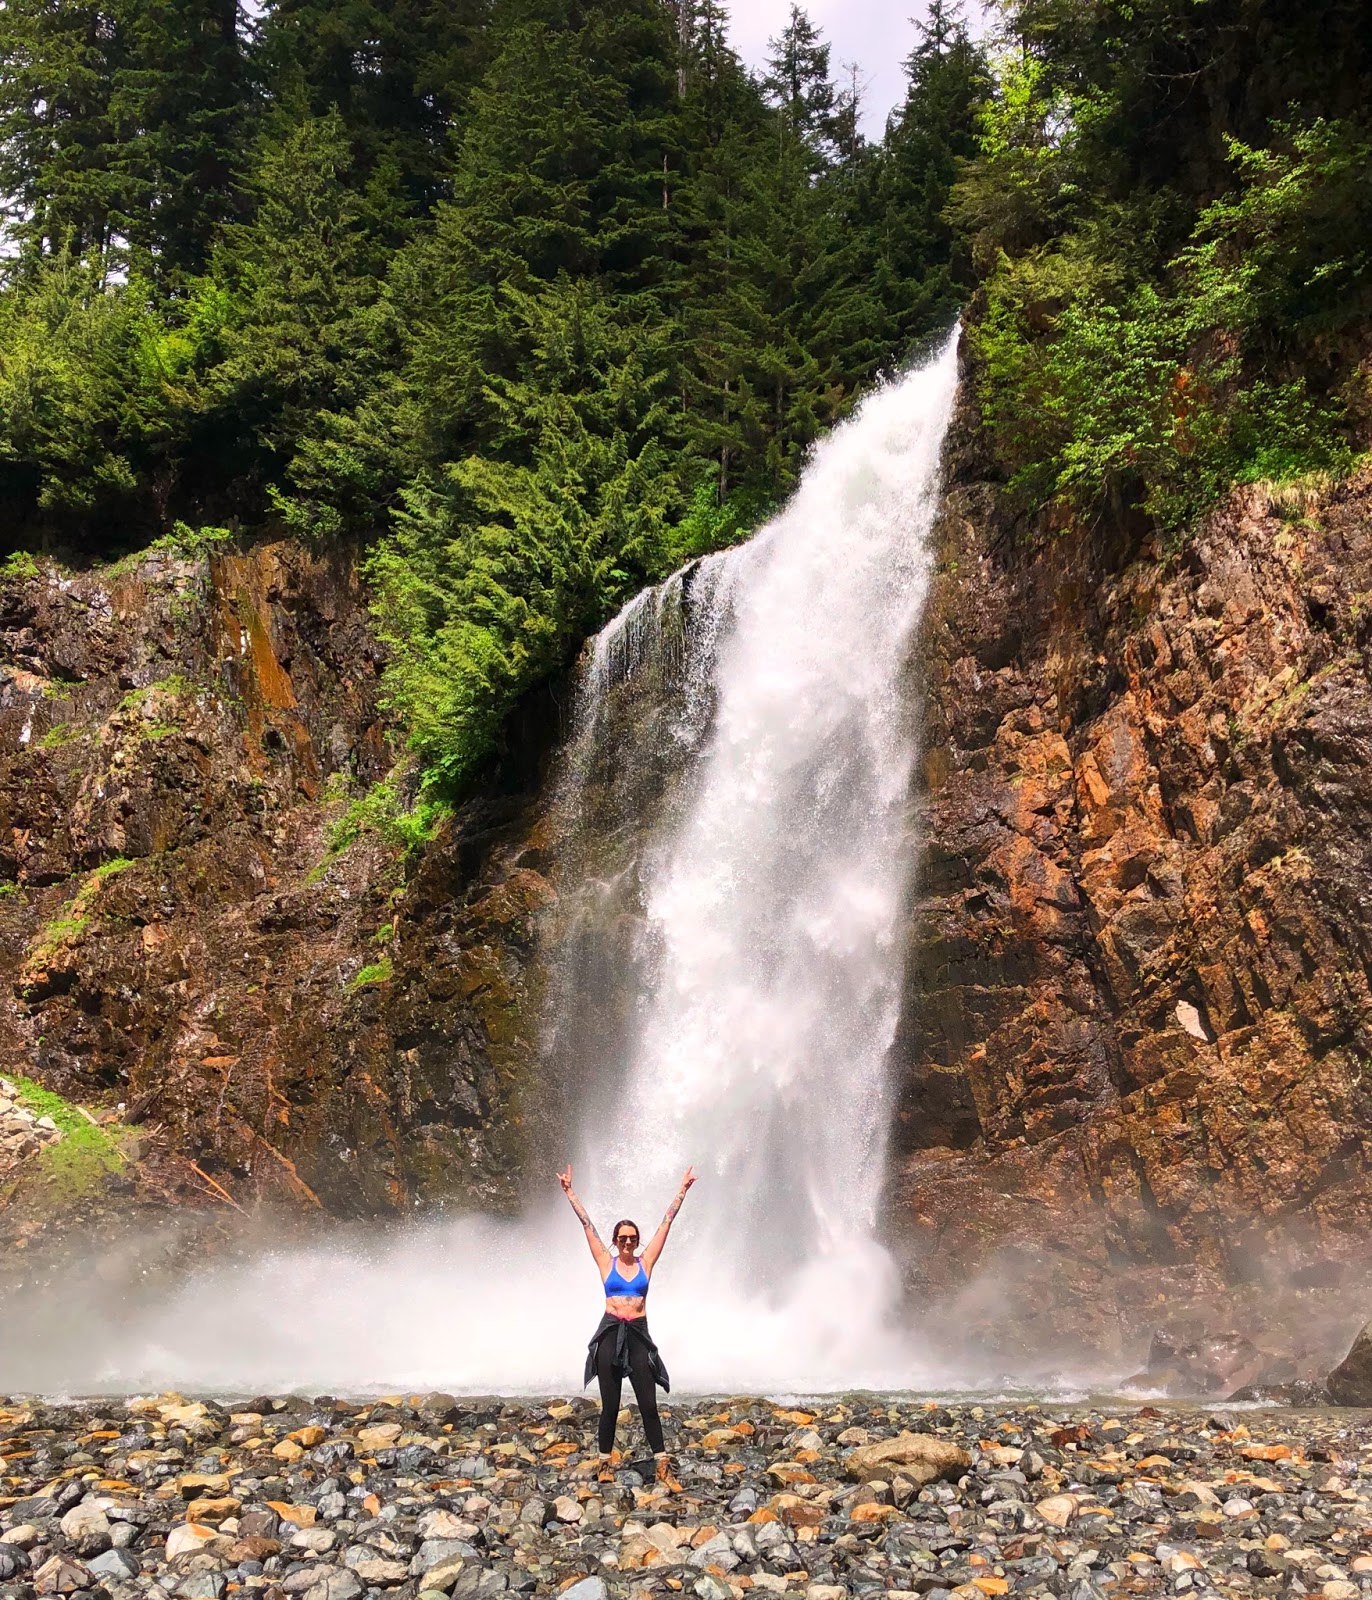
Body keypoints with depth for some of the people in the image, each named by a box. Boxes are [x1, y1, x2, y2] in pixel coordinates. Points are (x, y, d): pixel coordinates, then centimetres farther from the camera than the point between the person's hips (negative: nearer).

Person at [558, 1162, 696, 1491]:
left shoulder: (646, 1262, 7)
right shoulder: (606, 1263, 5)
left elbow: (666, 1222, 8)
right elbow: (586, 1223, 4)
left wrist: (682, 1191, 10)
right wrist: (569, 1192, 3)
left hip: (638, 1335, 1)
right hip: (610, 1334, -1)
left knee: (648, 1405, -1)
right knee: (610, 1405, 5)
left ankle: (663, 1469, 0)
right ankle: (605, 1463, 18)